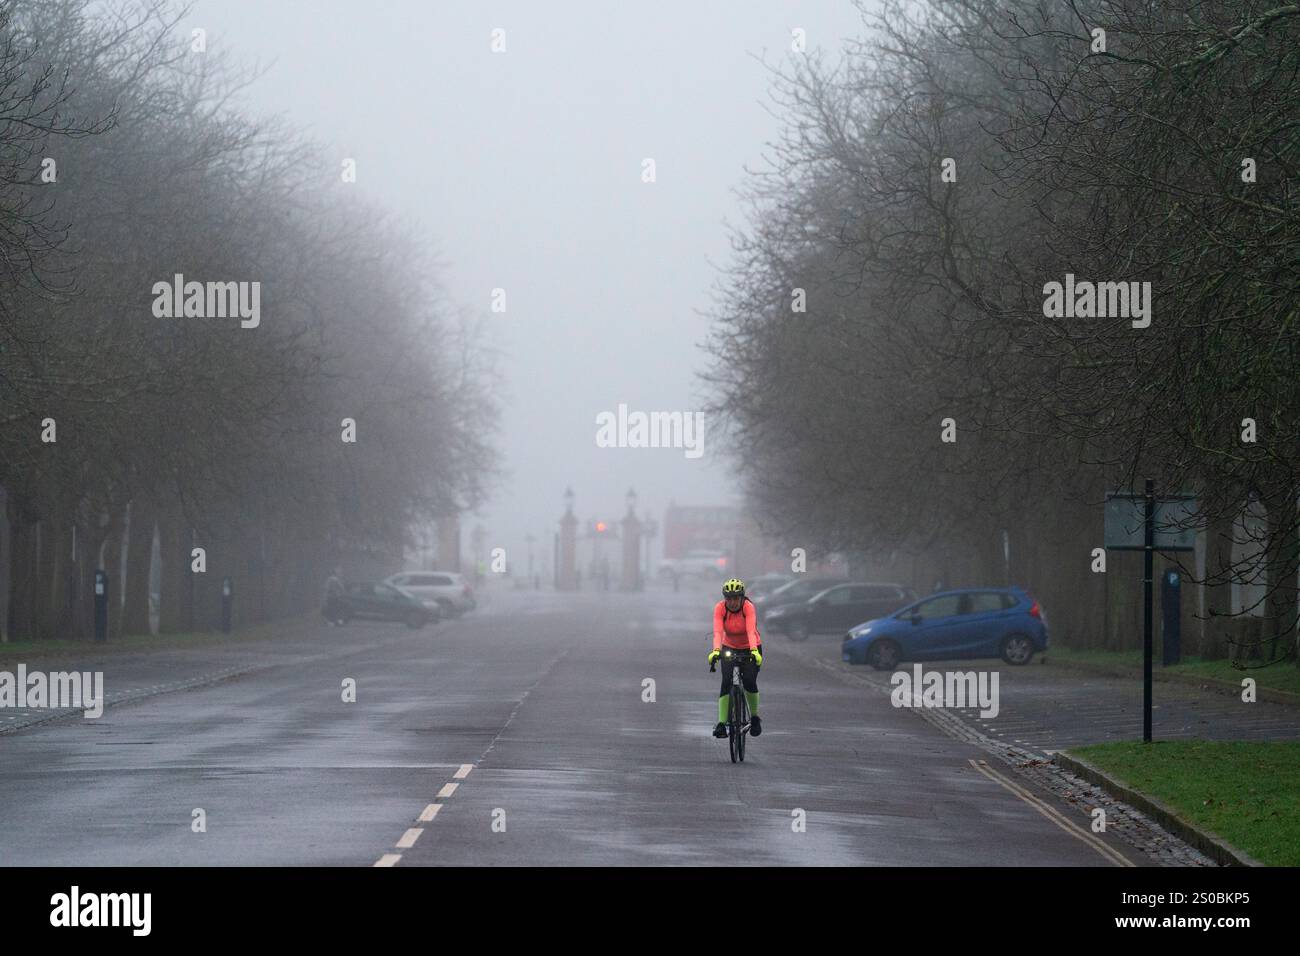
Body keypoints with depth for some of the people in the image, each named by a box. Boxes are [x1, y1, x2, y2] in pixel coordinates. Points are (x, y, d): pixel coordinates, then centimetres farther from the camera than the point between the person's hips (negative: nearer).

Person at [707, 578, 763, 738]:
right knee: (726, 682, -18)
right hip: (729, 649, 2)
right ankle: (721, 723, -19)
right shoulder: (720, 608, -19)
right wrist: (716, 650, -49)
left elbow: (751, 630, -38)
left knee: (749, 681, -21)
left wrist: (754, 651, -53)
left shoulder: (748, 607, -24)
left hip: (750, 650, -2)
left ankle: (755, 717, 3)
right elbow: (718, 631, -32)